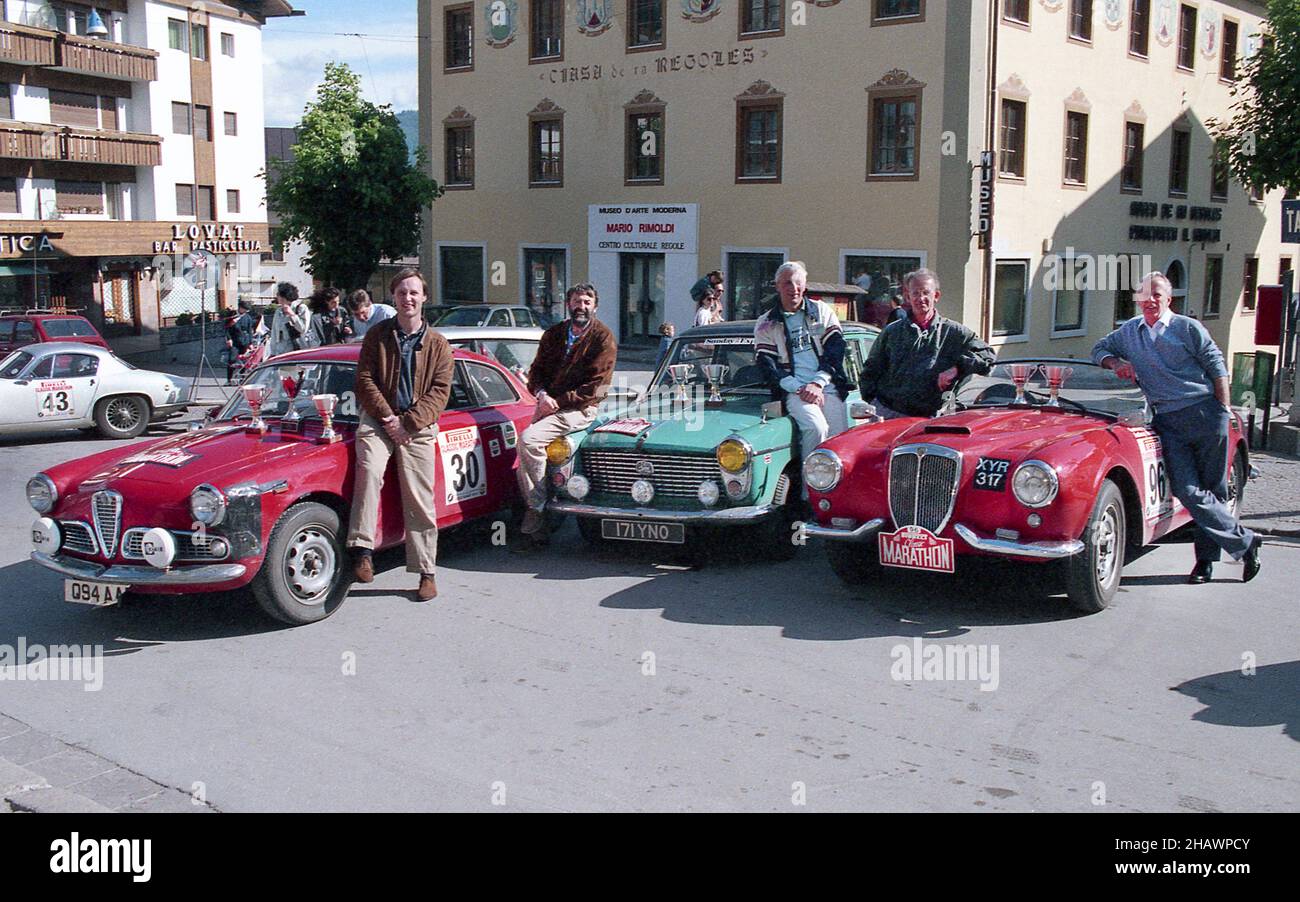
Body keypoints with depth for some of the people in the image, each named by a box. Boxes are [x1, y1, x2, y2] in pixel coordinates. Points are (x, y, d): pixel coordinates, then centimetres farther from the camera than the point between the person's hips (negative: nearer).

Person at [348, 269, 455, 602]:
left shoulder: (438, 344, 8)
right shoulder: (377, 336, 8)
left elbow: (439, 392, 1)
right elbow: (365, 381, 2)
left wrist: (408, 423, -11)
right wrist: (388, 418, -10)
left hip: (419, 427, 0)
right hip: (378, 418, 0)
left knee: (420, 500, -3)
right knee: (369, 470, -30)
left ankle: (427, 574, 4)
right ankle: (363, 549, -29)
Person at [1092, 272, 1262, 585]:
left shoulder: (1187, 328, 3)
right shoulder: (1129, 331, 14)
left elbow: (1217, 367, 3)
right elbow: (1099, 349, 25)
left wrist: (1224, 410, -4)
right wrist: (1116, 362, 3)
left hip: (1205, 414, -2)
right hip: (1168, 422, 2)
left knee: (1213, 490, 2)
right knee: (1187, 491, -11)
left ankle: (1206, 558, 13)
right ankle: (1245, 541, 0)